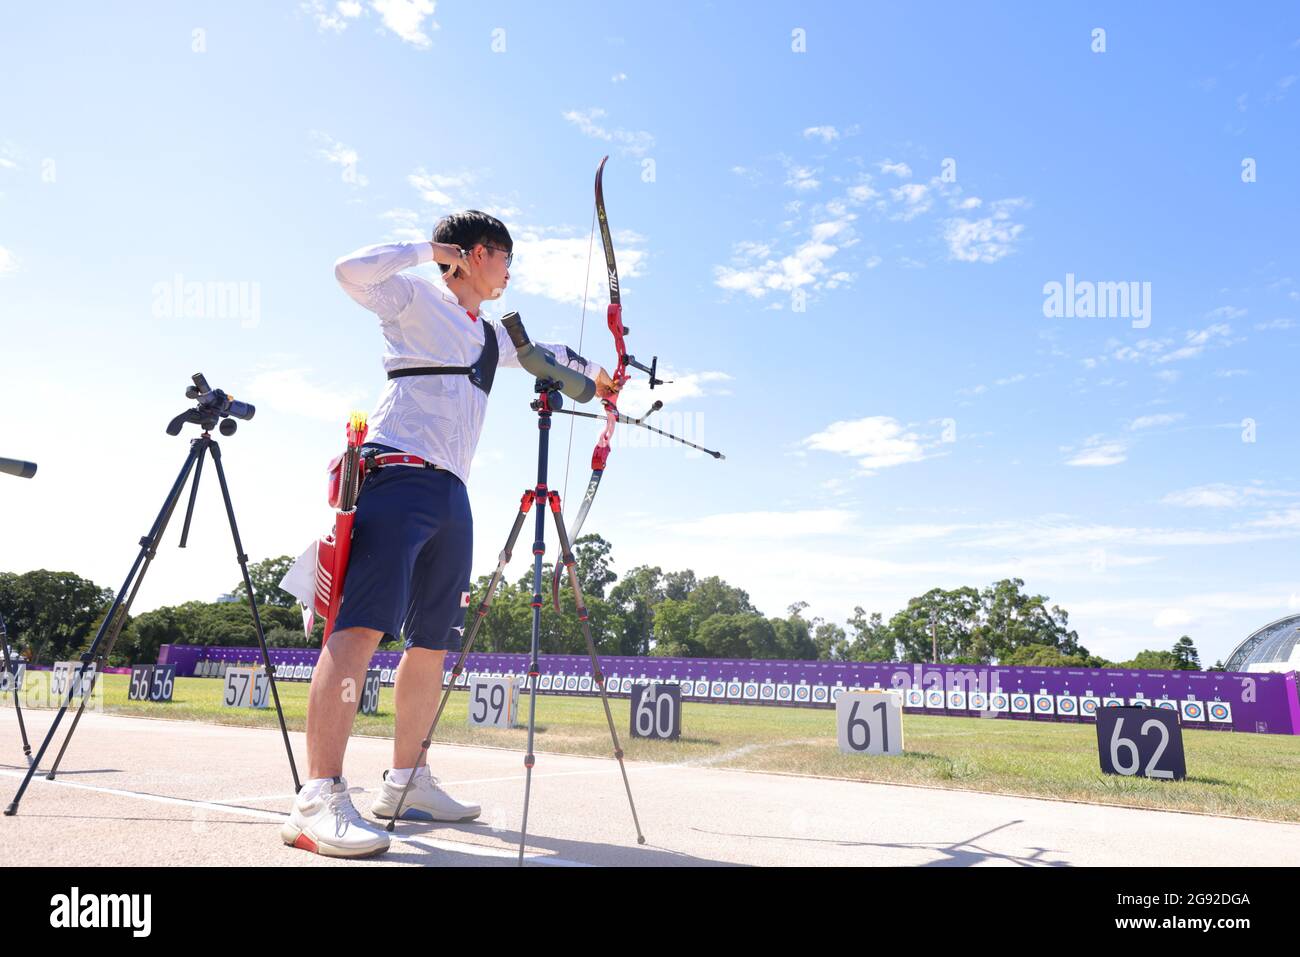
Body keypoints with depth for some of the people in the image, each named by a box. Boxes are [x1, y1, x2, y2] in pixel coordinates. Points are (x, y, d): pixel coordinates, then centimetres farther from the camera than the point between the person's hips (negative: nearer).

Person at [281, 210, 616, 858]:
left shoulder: (491, 336, 28)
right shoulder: (417, 298, 7)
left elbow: (541, 352, 47)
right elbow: (352, 271, -10)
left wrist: (591, 371, 50)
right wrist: (429, 249, 0)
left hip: (452, 493, 9)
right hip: (400, 475, -8)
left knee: (433, 641, 8)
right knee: (362, 625, -19)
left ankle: (406, 782, 17)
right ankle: (318, 798, -22)